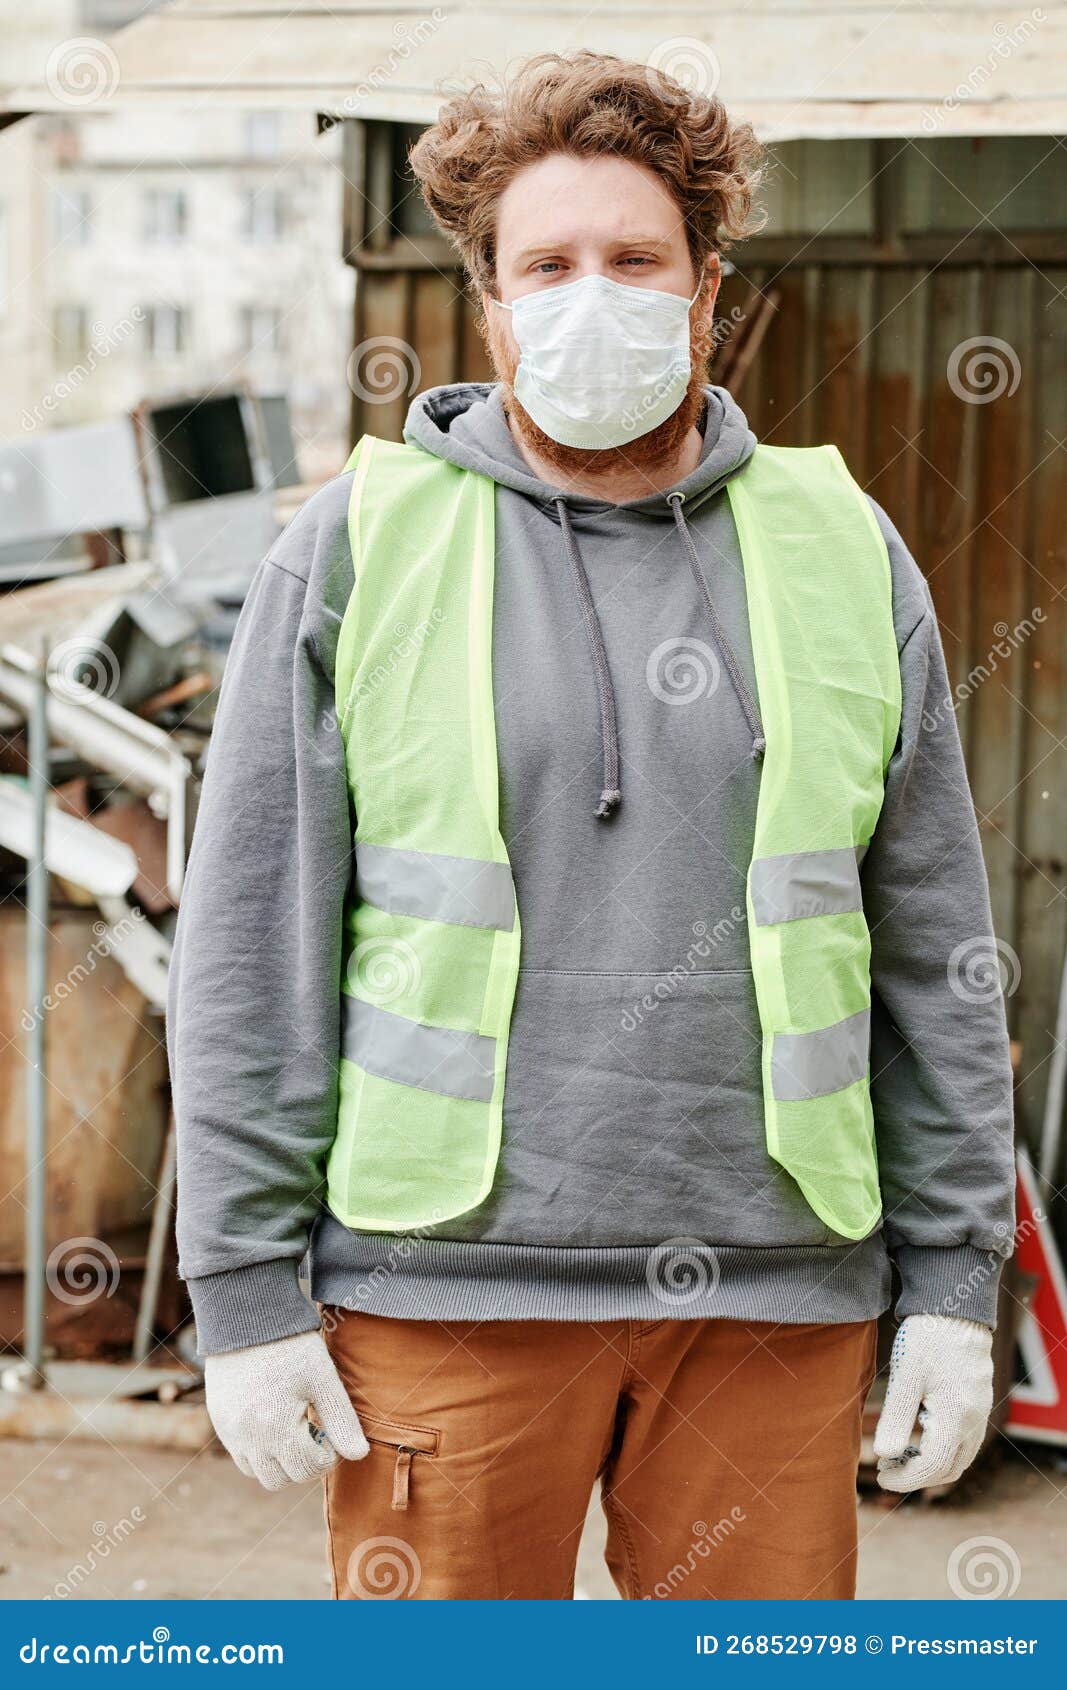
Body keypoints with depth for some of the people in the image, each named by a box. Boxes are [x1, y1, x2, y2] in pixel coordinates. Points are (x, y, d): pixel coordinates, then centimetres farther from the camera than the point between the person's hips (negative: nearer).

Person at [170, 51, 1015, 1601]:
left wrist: (956, 1284, 6)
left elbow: (936, 962, 10)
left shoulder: (845, 557, 8)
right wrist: (249, 1296, -4)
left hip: (776, 1293, 2)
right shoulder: (356, 548, 2)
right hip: (448, 1282, -2)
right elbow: (249, 953, 1)